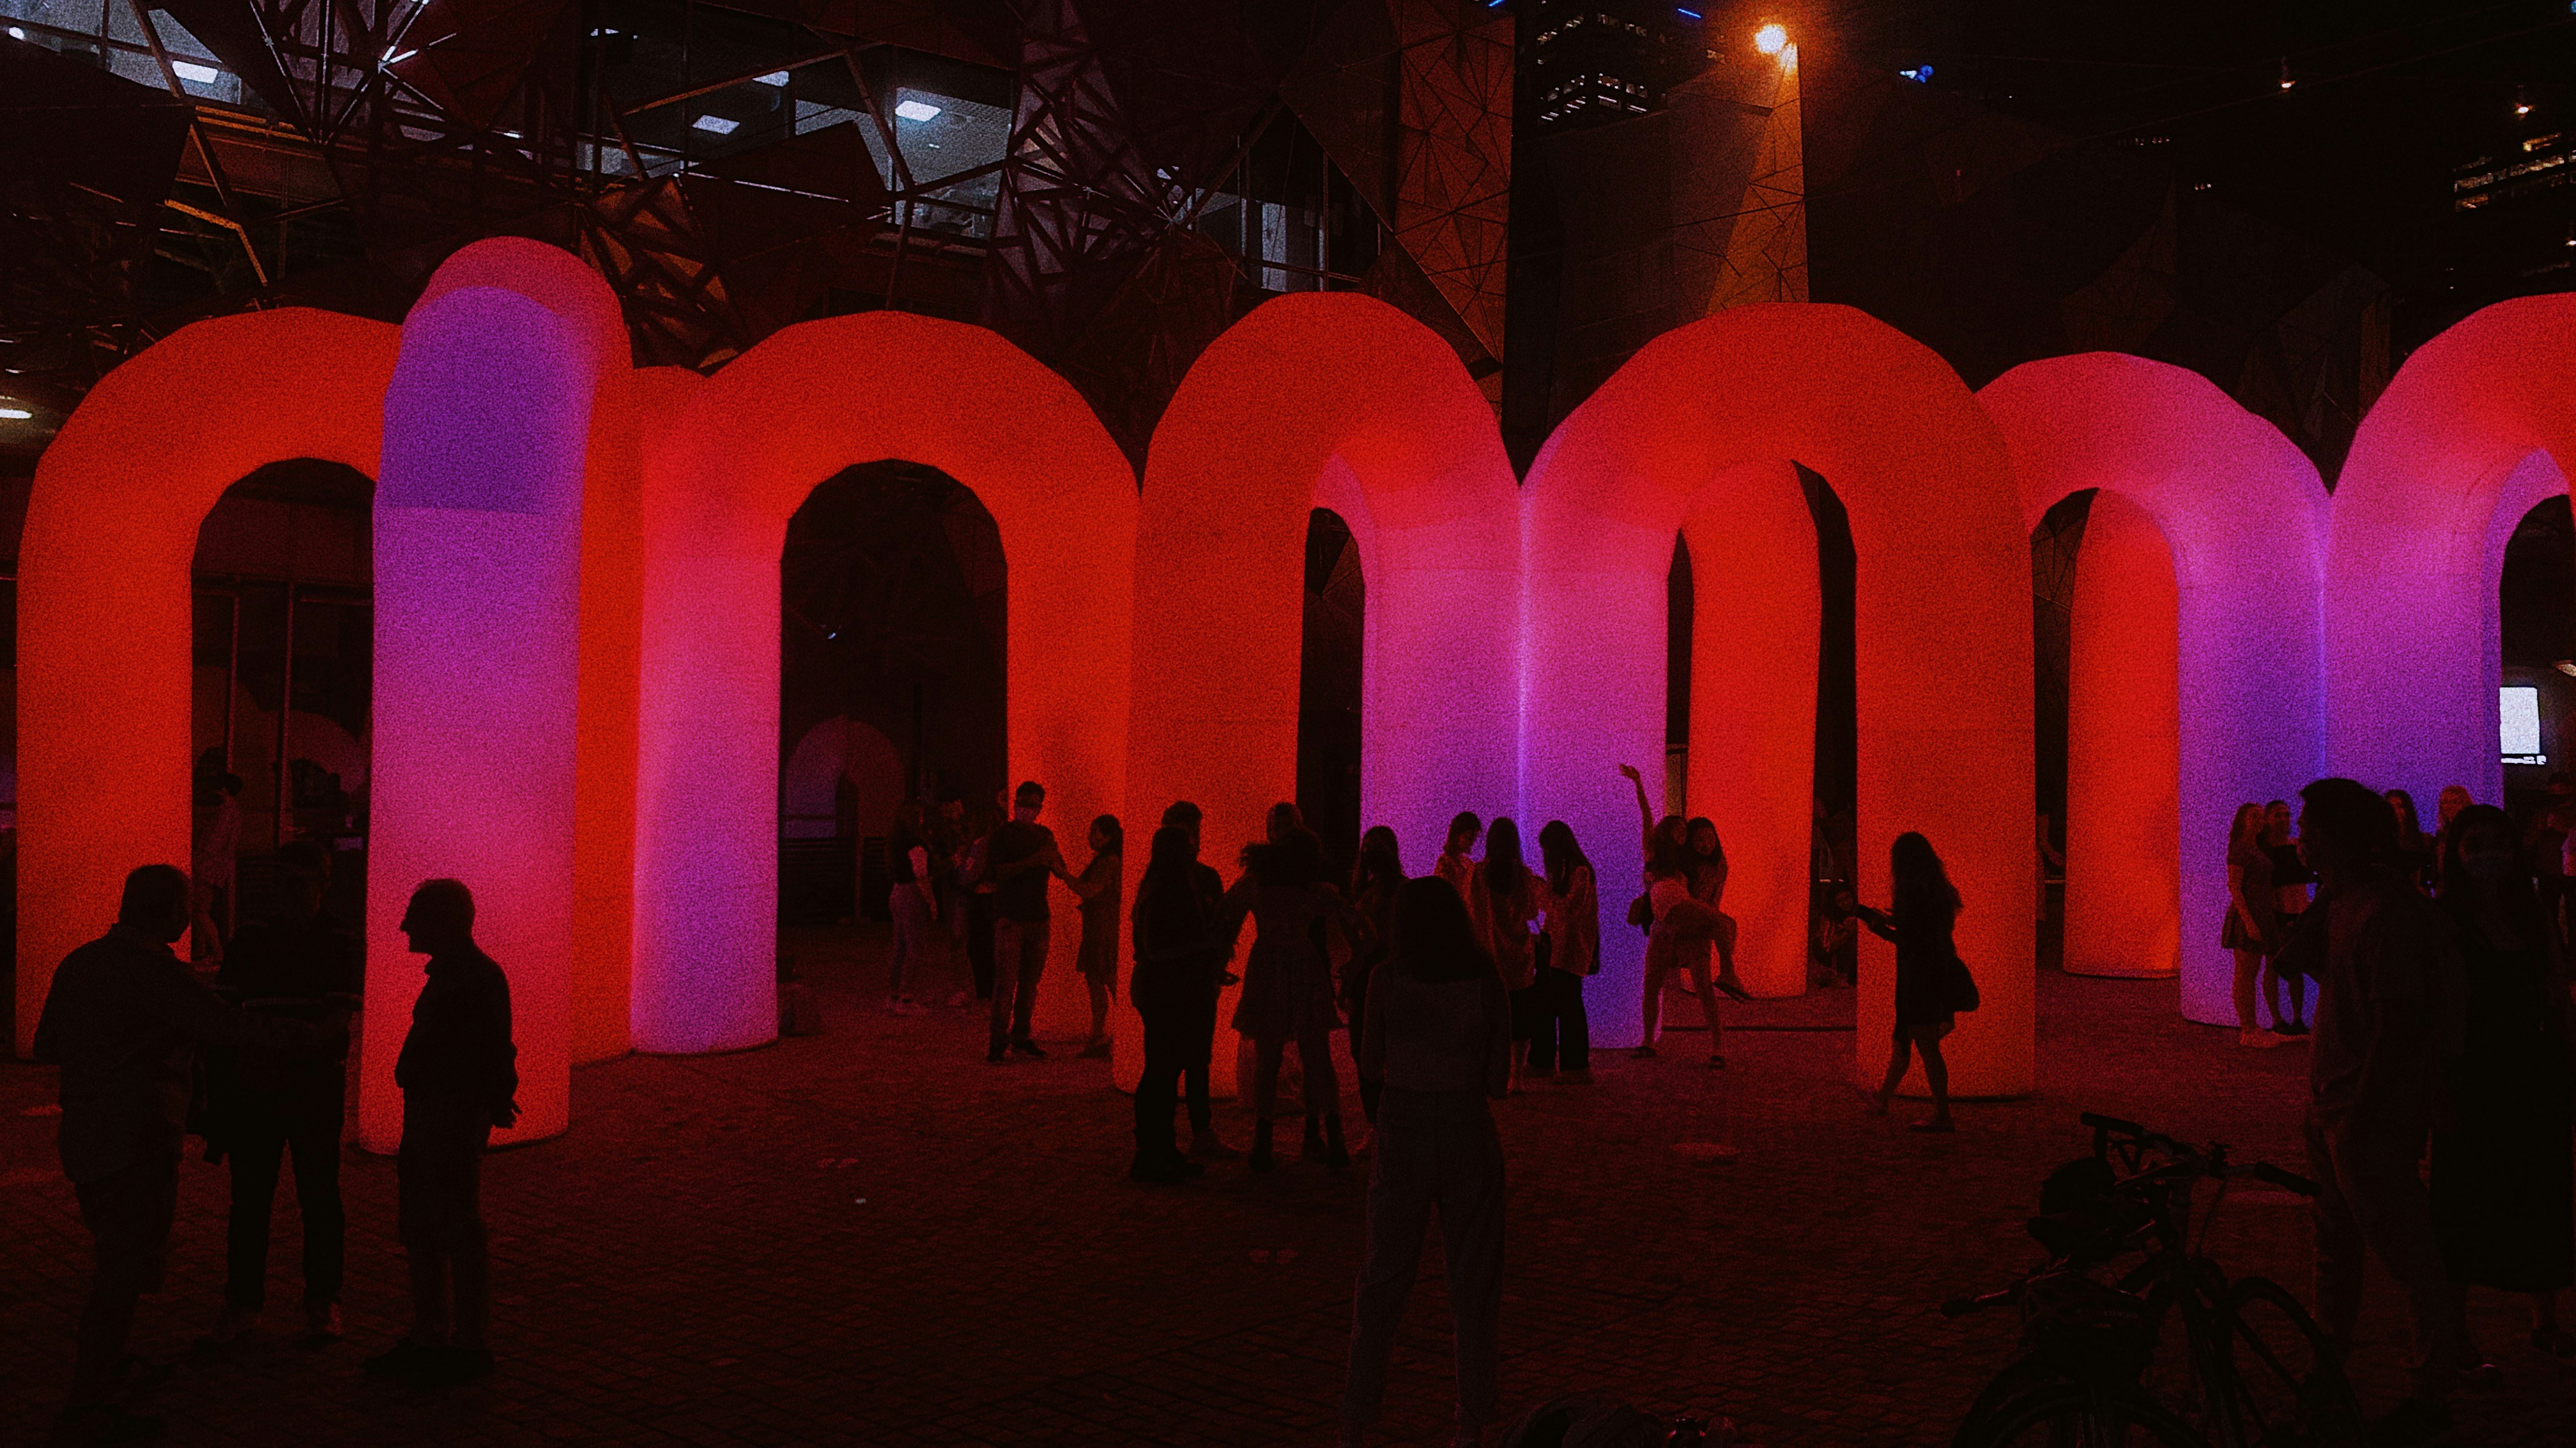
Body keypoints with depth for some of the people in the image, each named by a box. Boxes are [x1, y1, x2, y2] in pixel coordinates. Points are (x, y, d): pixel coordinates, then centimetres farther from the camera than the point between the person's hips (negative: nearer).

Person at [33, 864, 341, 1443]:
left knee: (114, 1259, 24)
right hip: (135, 1142, -9)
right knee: (123, 1271, -2)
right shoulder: (157, 974, -19)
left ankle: (103, 1363, 39)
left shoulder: (79, 963, 7)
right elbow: (237, 1028, -21)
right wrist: (322, 1038, -13)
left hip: (83, 1135, 9)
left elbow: (47, 1045, 16)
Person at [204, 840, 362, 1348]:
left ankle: (322, 1303, 15)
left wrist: (283, 1061, -28)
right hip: (252, 1090, 2)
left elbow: (337, 1016, -14)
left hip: (315, 1089, -2)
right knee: (248, 1197, 5)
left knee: (319, 1197, 5)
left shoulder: (343, 944, -2)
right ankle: (242, 1303, 16)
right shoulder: (251, 938, 6)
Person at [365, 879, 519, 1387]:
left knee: (458, 1231, -3)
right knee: (418, 1230, 15)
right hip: (427, 1116, 10)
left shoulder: (479, 978, -15)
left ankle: (471, 1344, 6)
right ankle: (429, 1335, 26)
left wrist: (492, 1103, -22)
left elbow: (494, 1054, -19)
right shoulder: (446, 973, 15)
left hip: (456, 1120, -10)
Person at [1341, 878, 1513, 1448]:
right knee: (1473, 1282, 11)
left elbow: (1370, 1065, 1)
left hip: (1402, 1136, 0)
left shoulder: (1389, 983, -9)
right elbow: (1498, 1080, -3)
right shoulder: (1487, 985, -7)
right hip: (1469, 1134, 0)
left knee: (1383, 1278, 11)